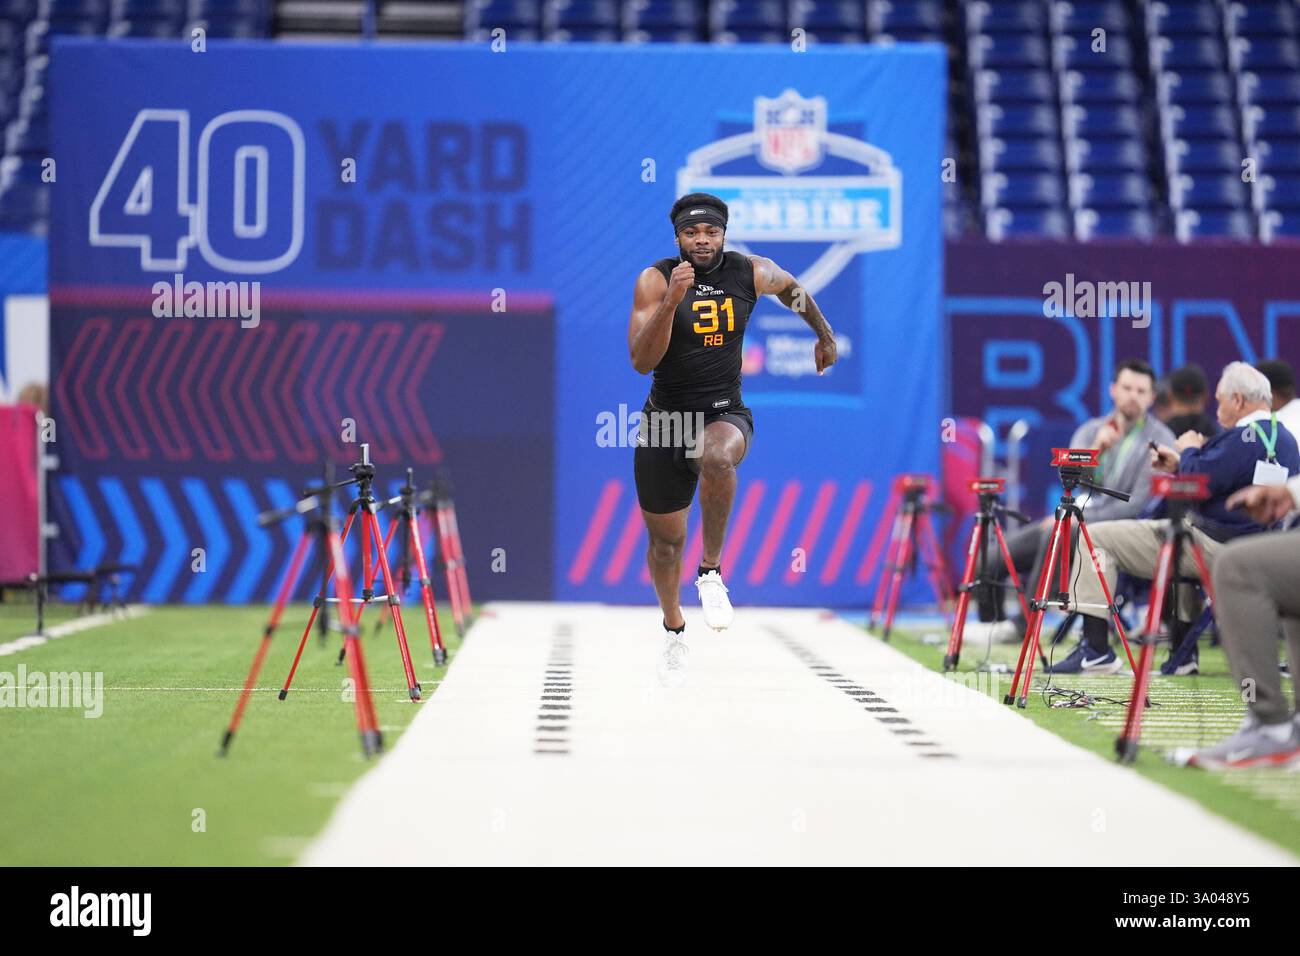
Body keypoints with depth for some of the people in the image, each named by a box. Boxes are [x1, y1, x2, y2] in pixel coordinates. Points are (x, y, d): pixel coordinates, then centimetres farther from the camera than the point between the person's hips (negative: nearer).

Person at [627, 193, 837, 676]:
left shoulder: (752, 273, -4)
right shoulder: (655, 279, -11)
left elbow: (792, 288, 20)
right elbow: (642, 361, -20)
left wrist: (825, 335, 31)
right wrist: (671, 302, -32)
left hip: (725, 413, 0)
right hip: (665, 416, 1)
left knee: (717, 458, -39)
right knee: (665, 540, 12)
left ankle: (711, 570, -20)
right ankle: (673, 626, 41)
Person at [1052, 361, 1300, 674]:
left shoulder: (1244, 437, -18)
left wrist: (1189, 452, -3)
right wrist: (1180, 466, 15)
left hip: (1217, 547, -10)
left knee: (1096, 537, -6)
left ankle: (1096, 650, -10)